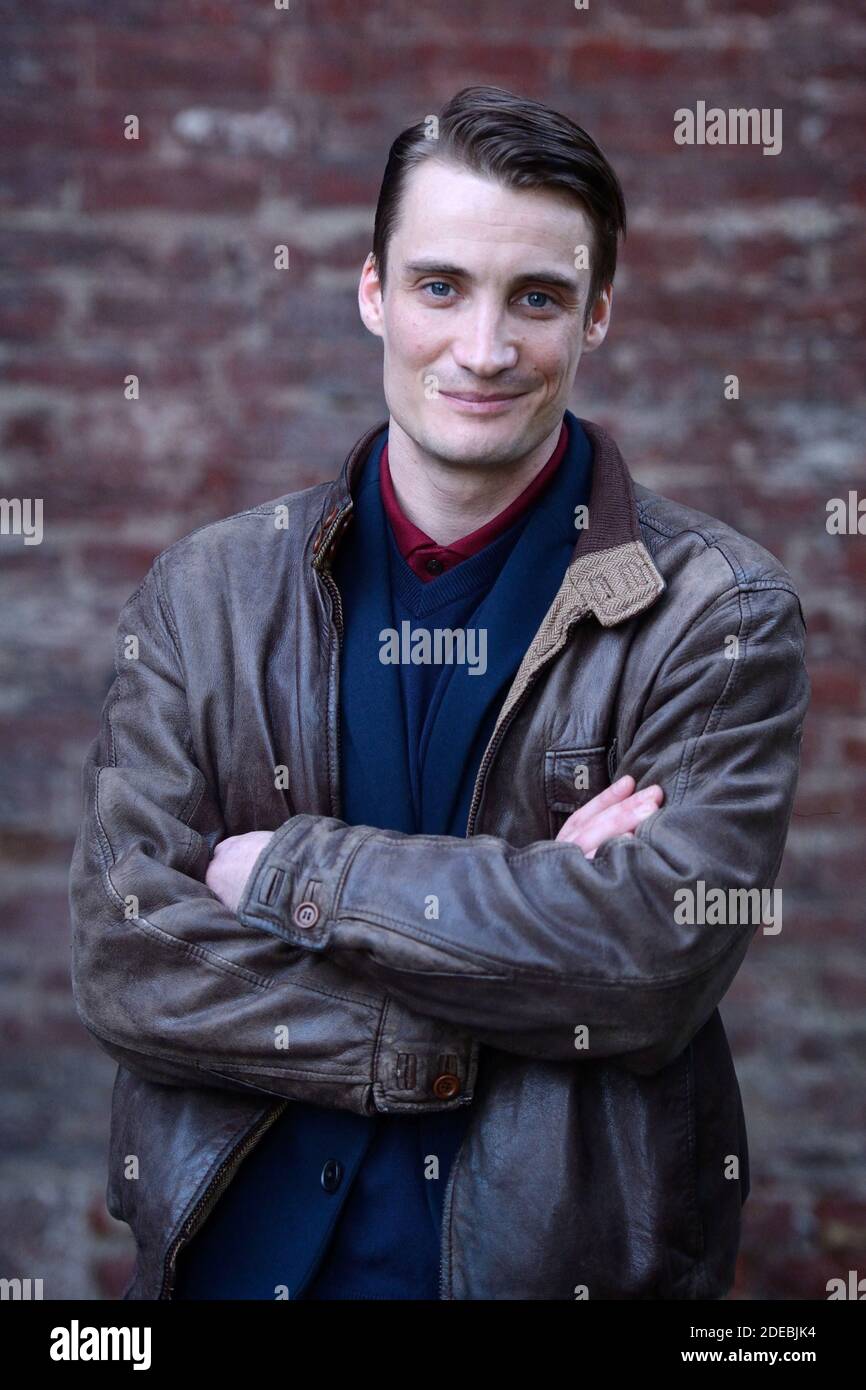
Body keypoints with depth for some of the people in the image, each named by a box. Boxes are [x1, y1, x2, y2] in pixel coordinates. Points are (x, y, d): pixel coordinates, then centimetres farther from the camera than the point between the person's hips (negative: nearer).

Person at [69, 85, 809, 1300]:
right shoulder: (206, 594, -1)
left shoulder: (718, 611, -8)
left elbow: (661, 953, -20)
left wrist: (293, 872, -16)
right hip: (243, 1245, 2)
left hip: (571, 1247, -1)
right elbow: (123, 954, -9)